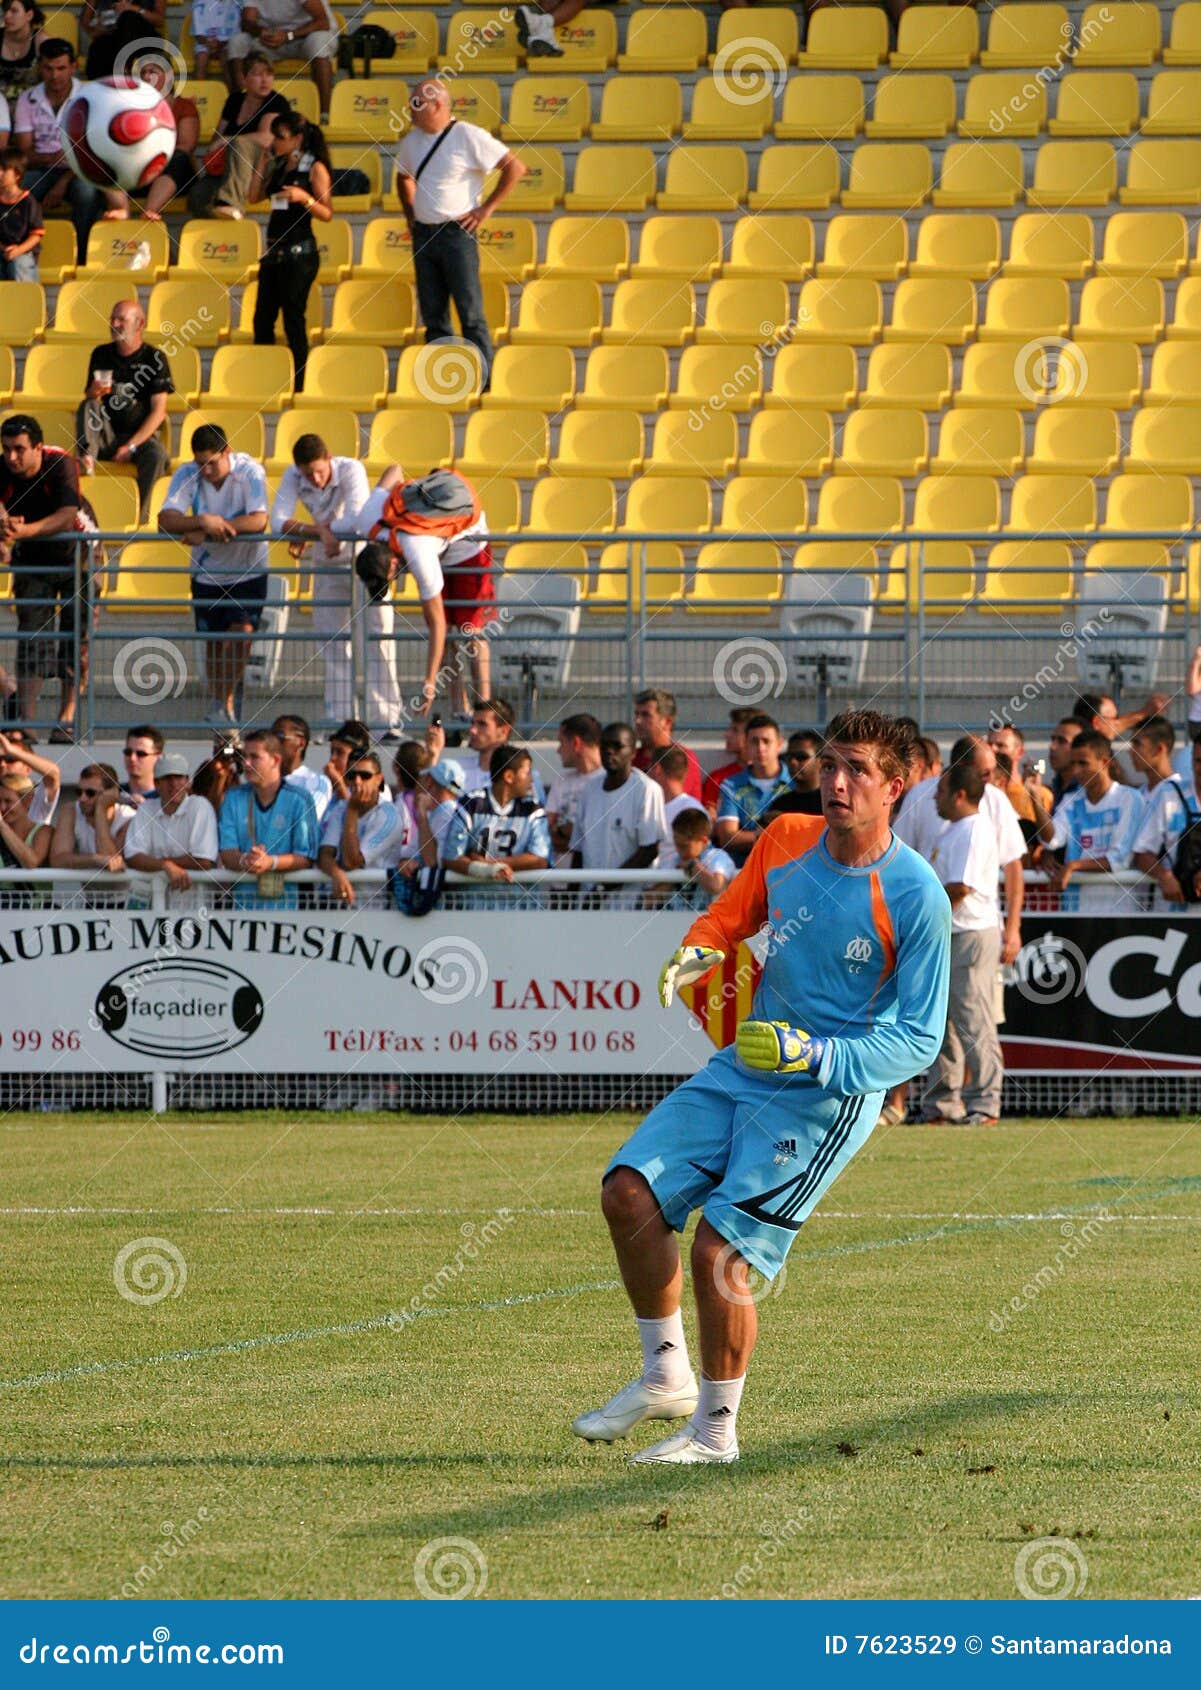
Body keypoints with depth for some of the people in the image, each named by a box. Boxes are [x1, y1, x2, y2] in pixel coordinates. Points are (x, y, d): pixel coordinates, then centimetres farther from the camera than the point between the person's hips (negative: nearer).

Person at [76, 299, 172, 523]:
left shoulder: (154, 358, -2)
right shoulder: (101, 355, 10)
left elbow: (158, 411, -8)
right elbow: (89, 398, 15)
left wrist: (131, 446, -17)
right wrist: (94, 393, -12)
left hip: (141, 436, -3)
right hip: (104, 436, 3)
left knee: (156, 455, -34)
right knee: (87, 406, -21)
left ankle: (140, 520, -34)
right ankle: (87, 459, -40)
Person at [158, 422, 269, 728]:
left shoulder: (250, 472, -19)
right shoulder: (187, 475, -13)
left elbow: (258, 521, -30)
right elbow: (166, 519, -23)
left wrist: (206, 532, -34)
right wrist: (203, 521, -43)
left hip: (248, 573, -3)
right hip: (207, 573, 3)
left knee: (242, 633, -18)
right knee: (213, 644, 7)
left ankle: (224, 703, -6)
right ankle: (219, 702, 25)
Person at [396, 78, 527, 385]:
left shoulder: (469, 137, -10)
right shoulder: (412, 140, 11)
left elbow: (515, 167, -9)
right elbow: (404, 176, 32)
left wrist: (486, 208, -9)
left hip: (457, 233, -7)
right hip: (423, 233, 7)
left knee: (471, 314, -7)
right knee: (433, 316, 8)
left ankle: (483, 381, -5)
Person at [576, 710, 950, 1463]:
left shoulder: (916, 897, -16)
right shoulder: (786, 841, -1)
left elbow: (919, 1040, -12)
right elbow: (730, 915, 18)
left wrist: (816, 1056, -25)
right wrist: (696, 953, -5)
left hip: (831, 1092, -6)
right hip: (746, 1066, 6)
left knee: (720, 1252, -14)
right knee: (630, 1193, -7)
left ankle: (716, 1429, 5)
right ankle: (667, 1376, 11)